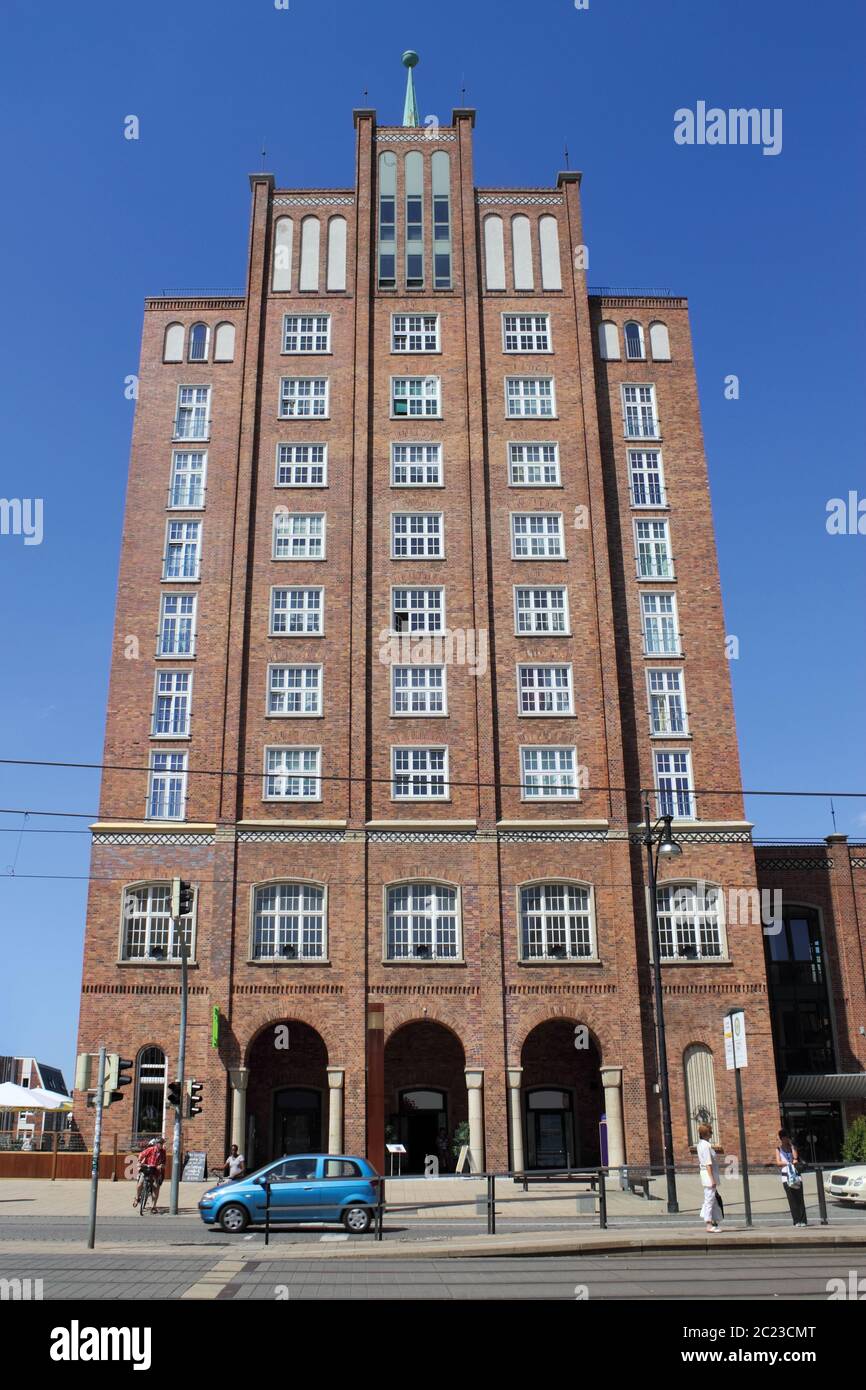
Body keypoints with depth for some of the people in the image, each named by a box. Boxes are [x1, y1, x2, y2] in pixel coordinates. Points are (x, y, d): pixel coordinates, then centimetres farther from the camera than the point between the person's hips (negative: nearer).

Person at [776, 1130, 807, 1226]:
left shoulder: (792, 1147, 14)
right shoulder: (779, 1149, 11)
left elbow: (795, 1156, -5)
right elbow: (778, 1162, 1)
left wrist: (791, 1145, -2)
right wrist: (789, 1163, -8)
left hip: (795, 1175, 1)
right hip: (786, 1175, -1)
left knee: (800, 1198, -6)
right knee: (791, 1199, -6)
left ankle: (803, 1220, -5)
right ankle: (797, 1221, -4)